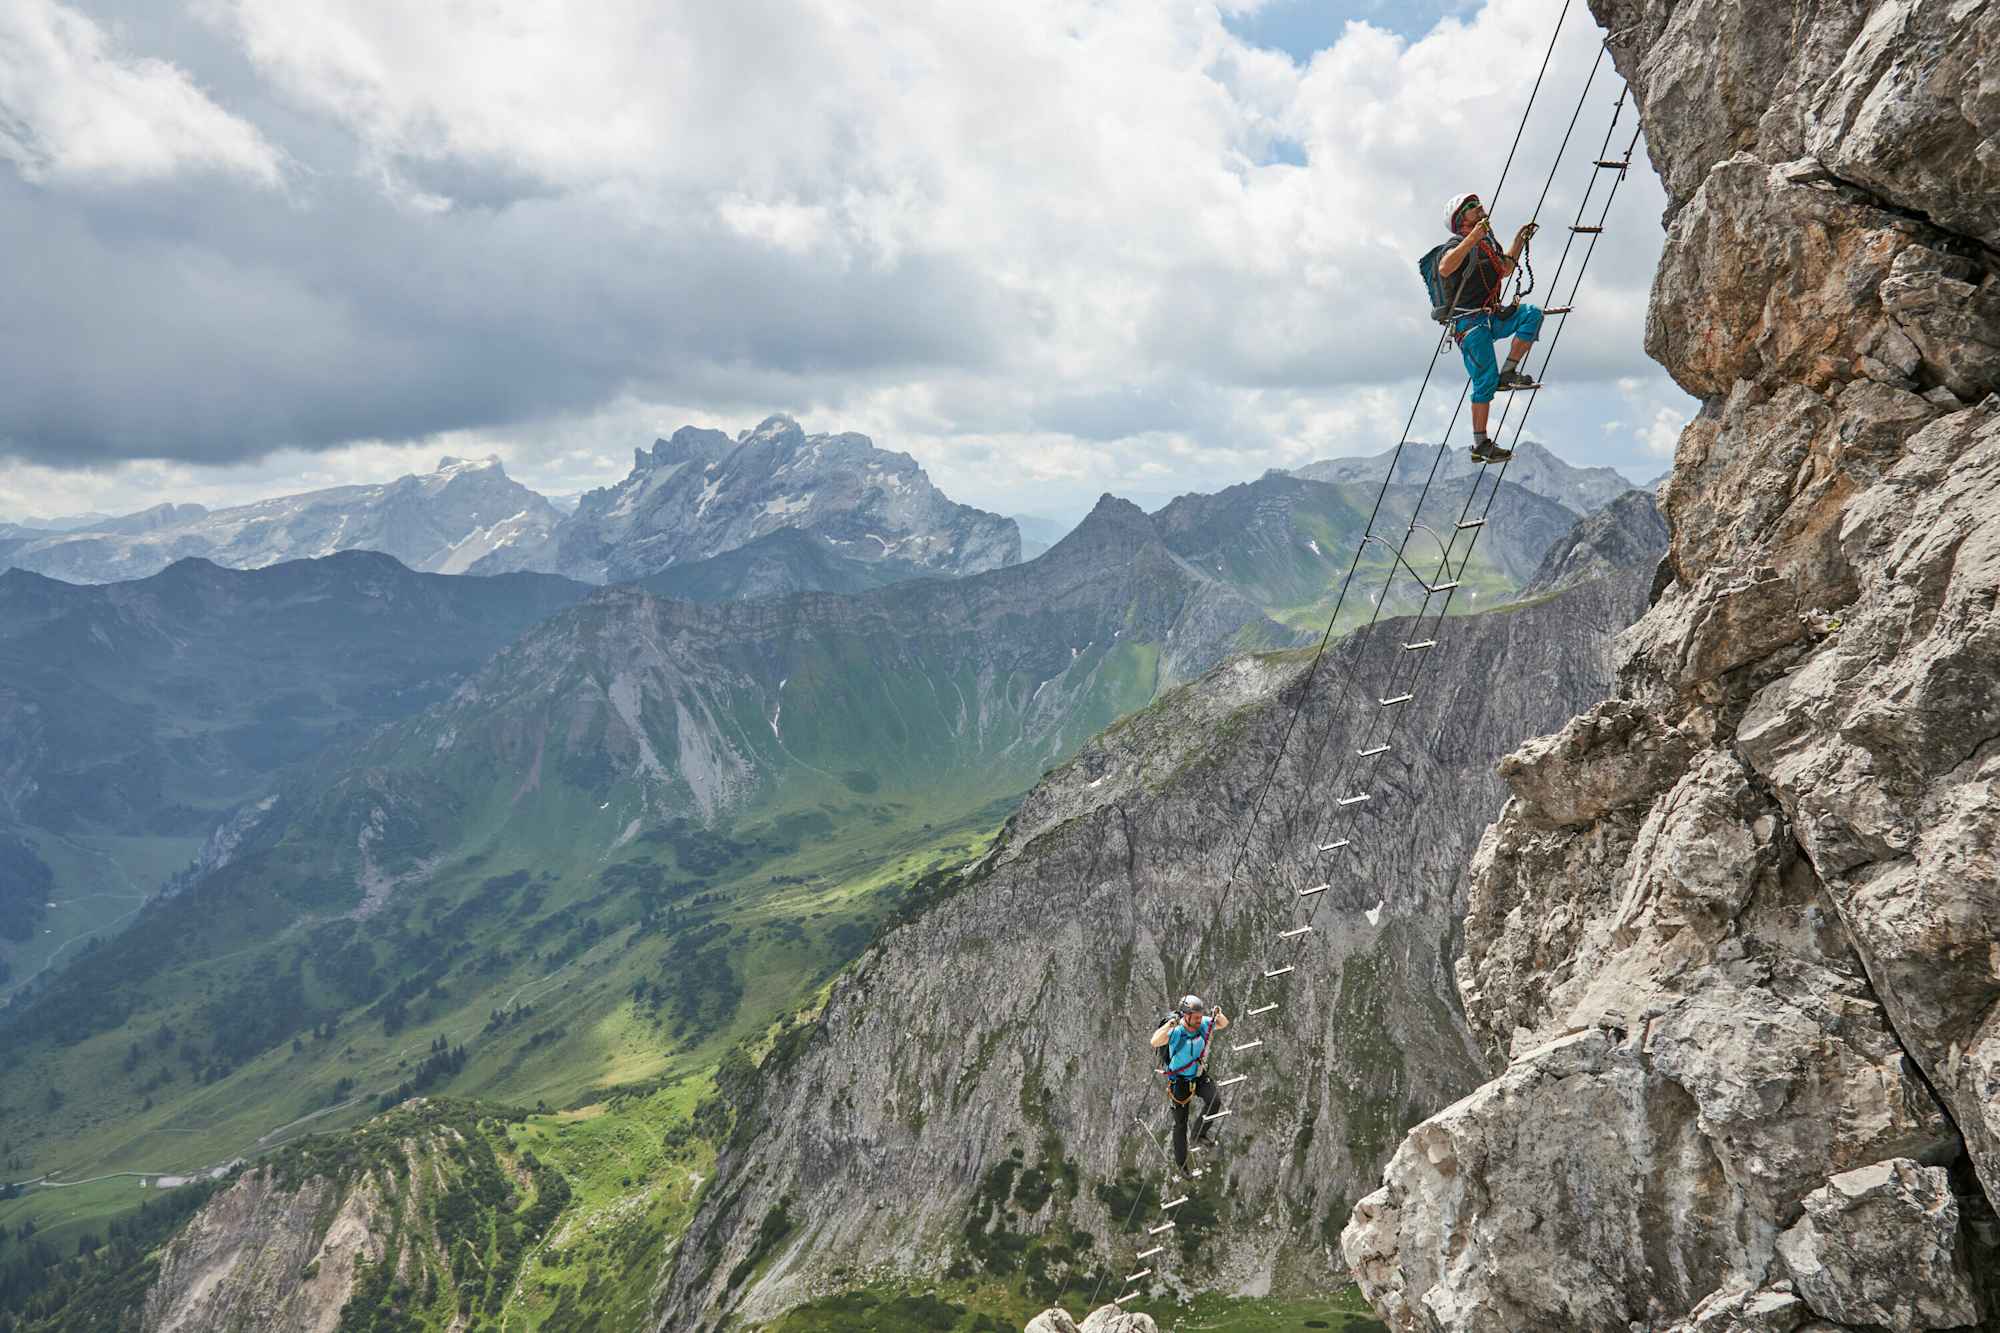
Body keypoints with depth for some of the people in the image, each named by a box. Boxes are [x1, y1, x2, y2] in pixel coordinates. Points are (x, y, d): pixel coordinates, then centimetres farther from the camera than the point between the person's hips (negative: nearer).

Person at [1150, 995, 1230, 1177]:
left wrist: (1219, 1015, -20)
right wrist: (1169, 1024, -55)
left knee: (1215, 1100, -26)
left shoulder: (1205, 1025, -15)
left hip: (1200, 1076, 3)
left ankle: (1198, 1135, -2)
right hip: (1180, 1080, -3)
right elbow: (1154, 1042, -44)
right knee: (1180, 1123, 8)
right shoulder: (1175, 1032, -28)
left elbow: (1225, 1025, 3)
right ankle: (1180, 1163, 27)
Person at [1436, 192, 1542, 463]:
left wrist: (1519, 241, 25)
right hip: (1470, 322, -8)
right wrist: (1473, 237, -32)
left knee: (1532, 313, -13)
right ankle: (1480, 445, -6)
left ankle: (1508, 372, -9)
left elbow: (1505, 270, 35)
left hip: (1492, 317, 8)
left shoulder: (1486, 244, 18)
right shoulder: (1459, 246, -8)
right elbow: (1444, 269, -31)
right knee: (1486, 380, -11)